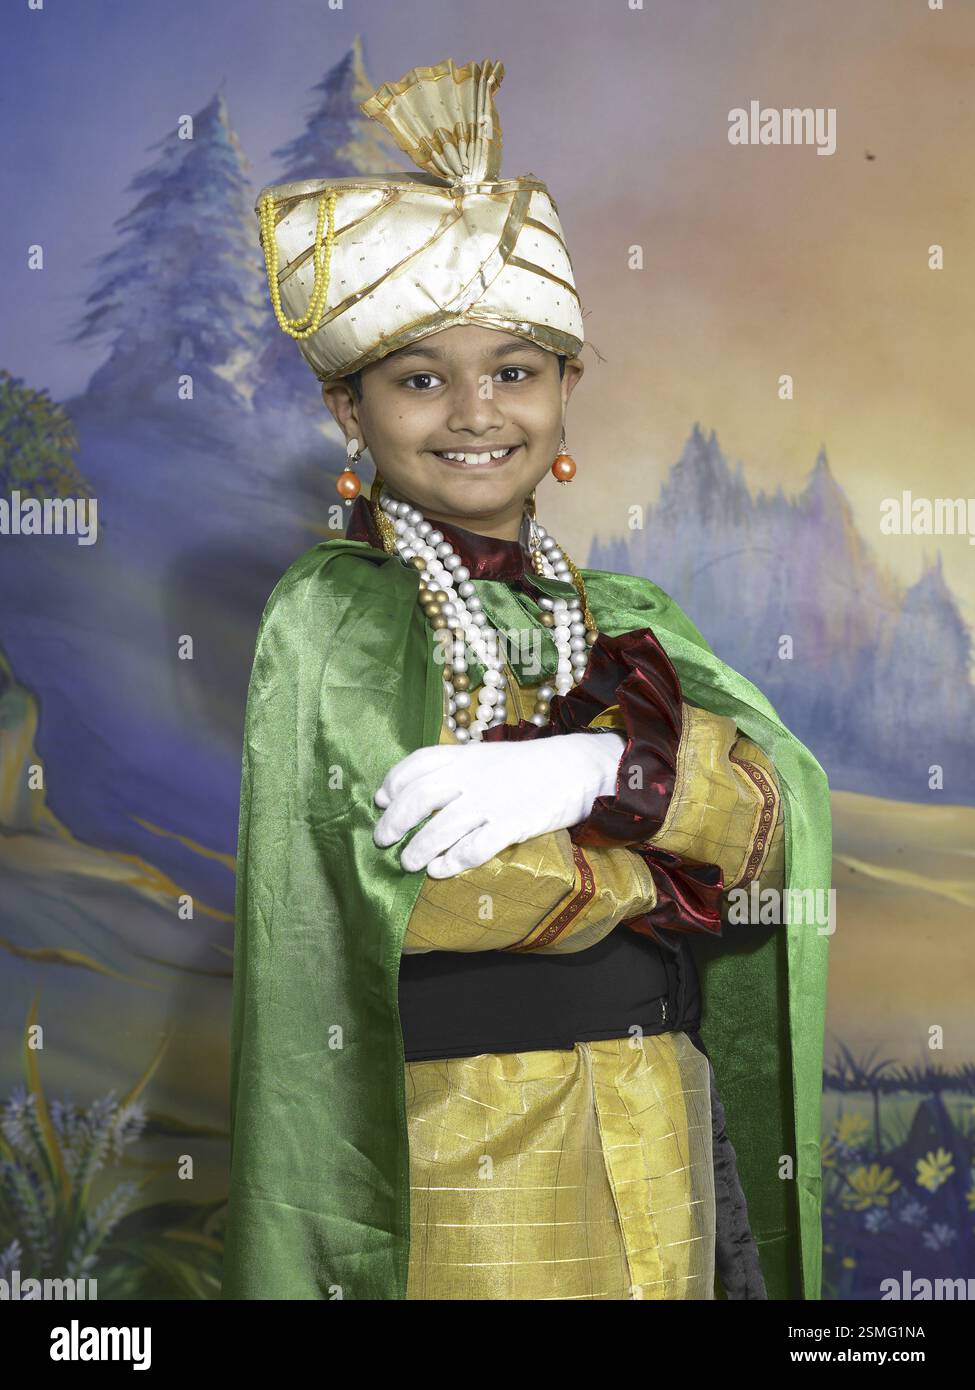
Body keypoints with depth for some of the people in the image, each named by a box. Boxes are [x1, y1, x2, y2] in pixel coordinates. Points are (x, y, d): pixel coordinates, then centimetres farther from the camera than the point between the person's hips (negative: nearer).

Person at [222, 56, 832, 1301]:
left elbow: (788, 810, -6)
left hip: (653, 1137, 5)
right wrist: (688, 828, -11)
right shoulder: (331, 613, -8)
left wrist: (606, 768, -25)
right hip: (451, 1140, -5)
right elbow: (415, 885, -20)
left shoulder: (625, 616, 7)